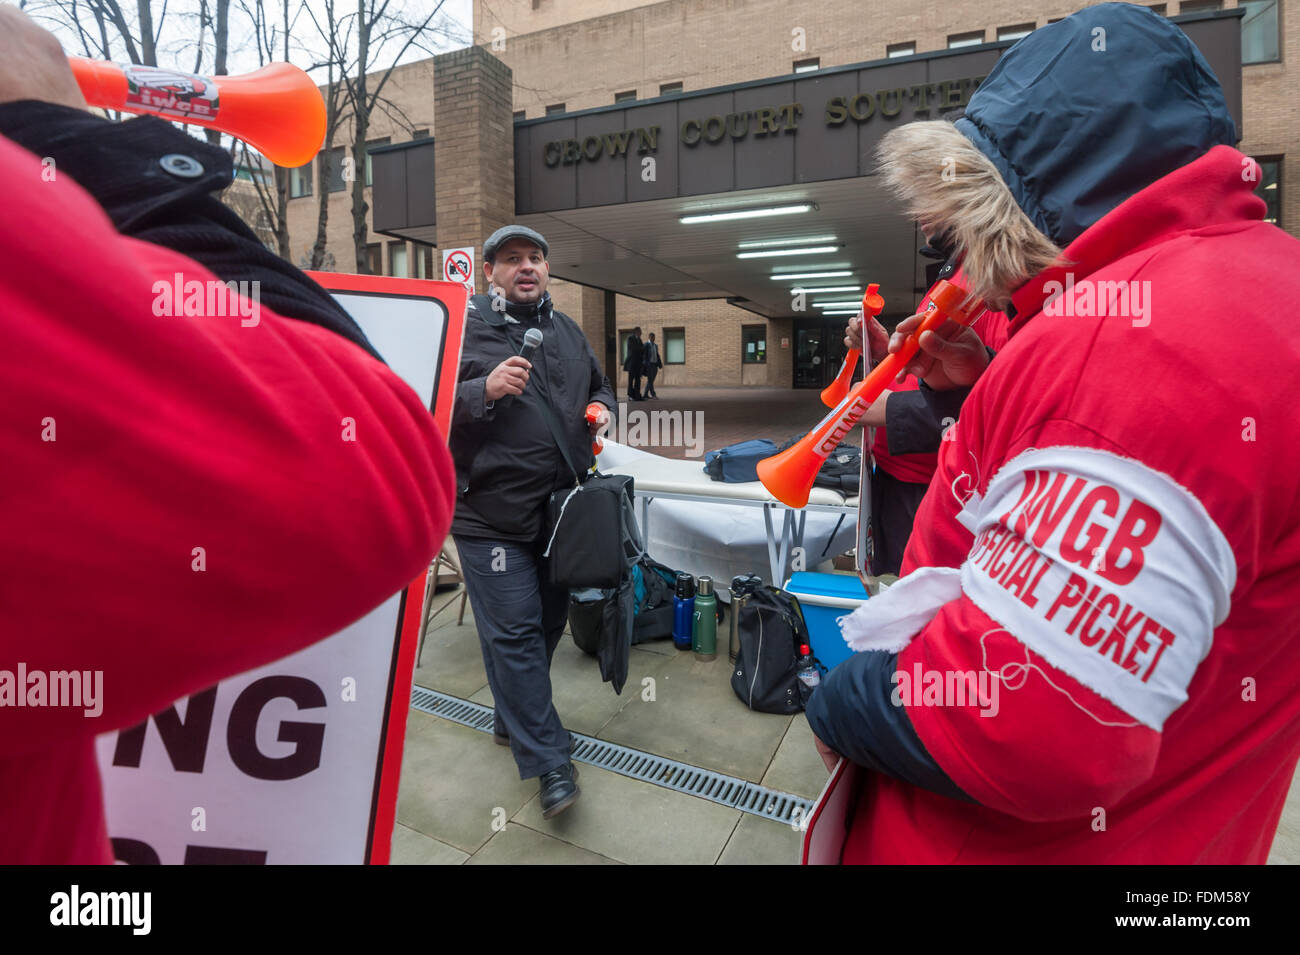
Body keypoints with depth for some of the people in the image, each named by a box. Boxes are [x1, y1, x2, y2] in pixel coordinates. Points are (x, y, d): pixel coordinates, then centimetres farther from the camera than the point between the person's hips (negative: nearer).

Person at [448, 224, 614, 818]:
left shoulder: (567, 332, 15)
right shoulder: (464, 328, -5)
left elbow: (598, 385, 28)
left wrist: (601, 408, 6)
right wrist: (484, 390, -26)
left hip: (565, 511, 7)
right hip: (493, 517, -6)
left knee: (548, 623, 17)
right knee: (514, 633, -2)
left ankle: (512, 719, 41)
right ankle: (549, 760, 12)